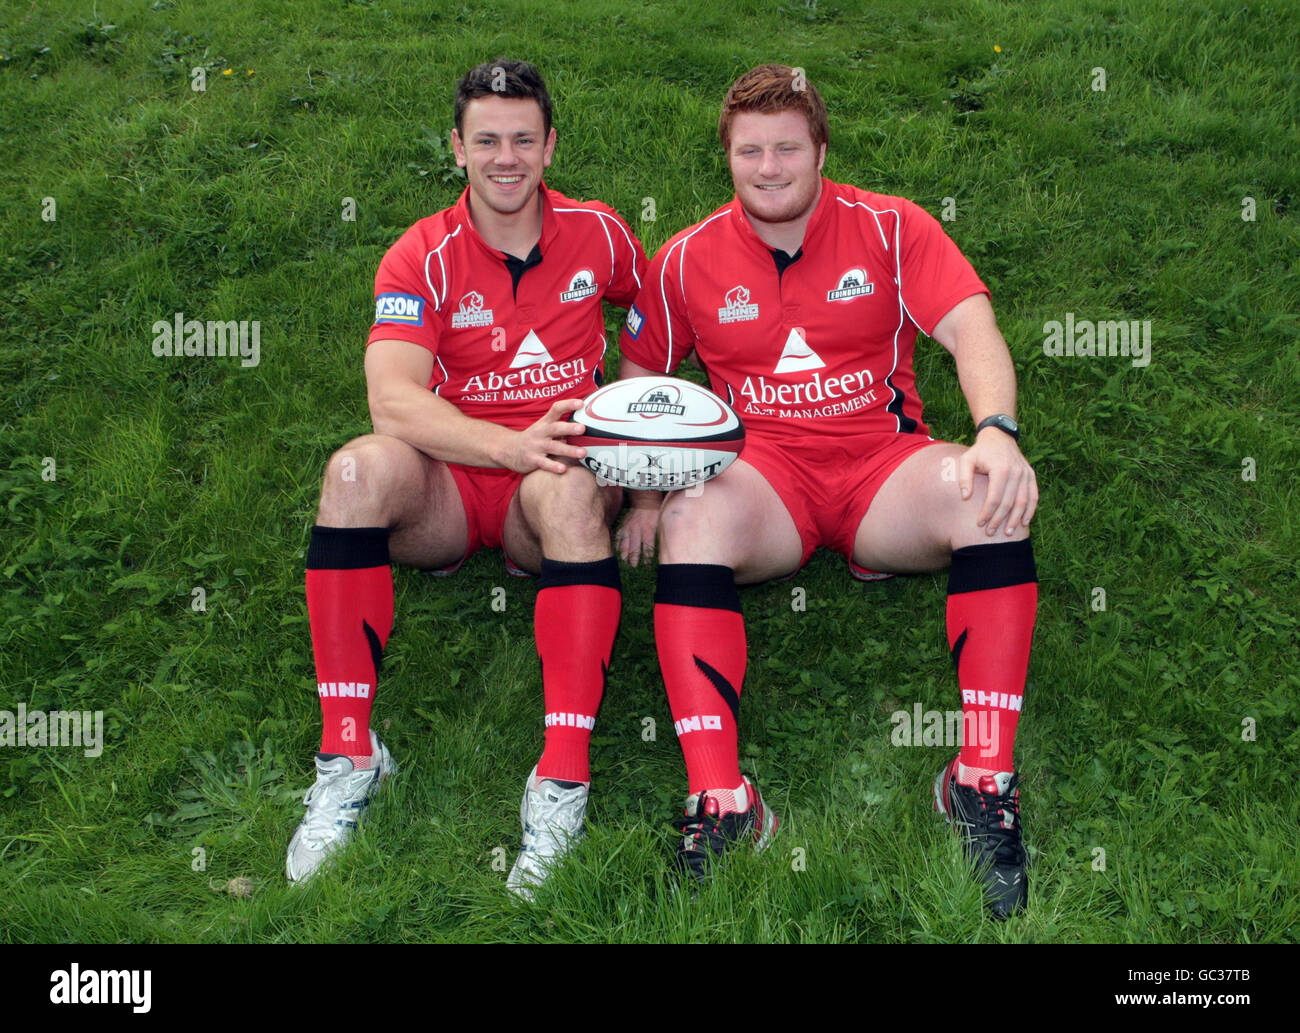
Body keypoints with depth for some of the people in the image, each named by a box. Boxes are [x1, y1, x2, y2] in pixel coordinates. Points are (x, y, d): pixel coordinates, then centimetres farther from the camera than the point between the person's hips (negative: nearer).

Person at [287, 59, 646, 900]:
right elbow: (393, 399, -19)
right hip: (447, 490, 0)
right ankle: (349, 753, -27)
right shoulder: (421, 257, -3)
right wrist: (515, 445, -33)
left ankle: (564, 777, -38)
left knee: (571, 488, -36)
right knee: (360, 468, -32)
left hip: (551, 483, 0)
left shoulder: (599, 234, 4)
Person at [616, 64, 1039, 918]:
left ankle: (984, 783, -27)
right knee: (692, 519, -34)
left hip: (886, 457, 0)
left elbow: (972, 327, -10)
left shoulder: (891, 228, 2)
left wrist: (998, 431, -30)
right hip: (766, 469, 0)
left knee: (994, 499, -31)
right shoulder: (689, 260, 7)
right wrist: (644, 494, 3)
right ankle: (720, 802, -34)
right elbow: (639, 375, 17)